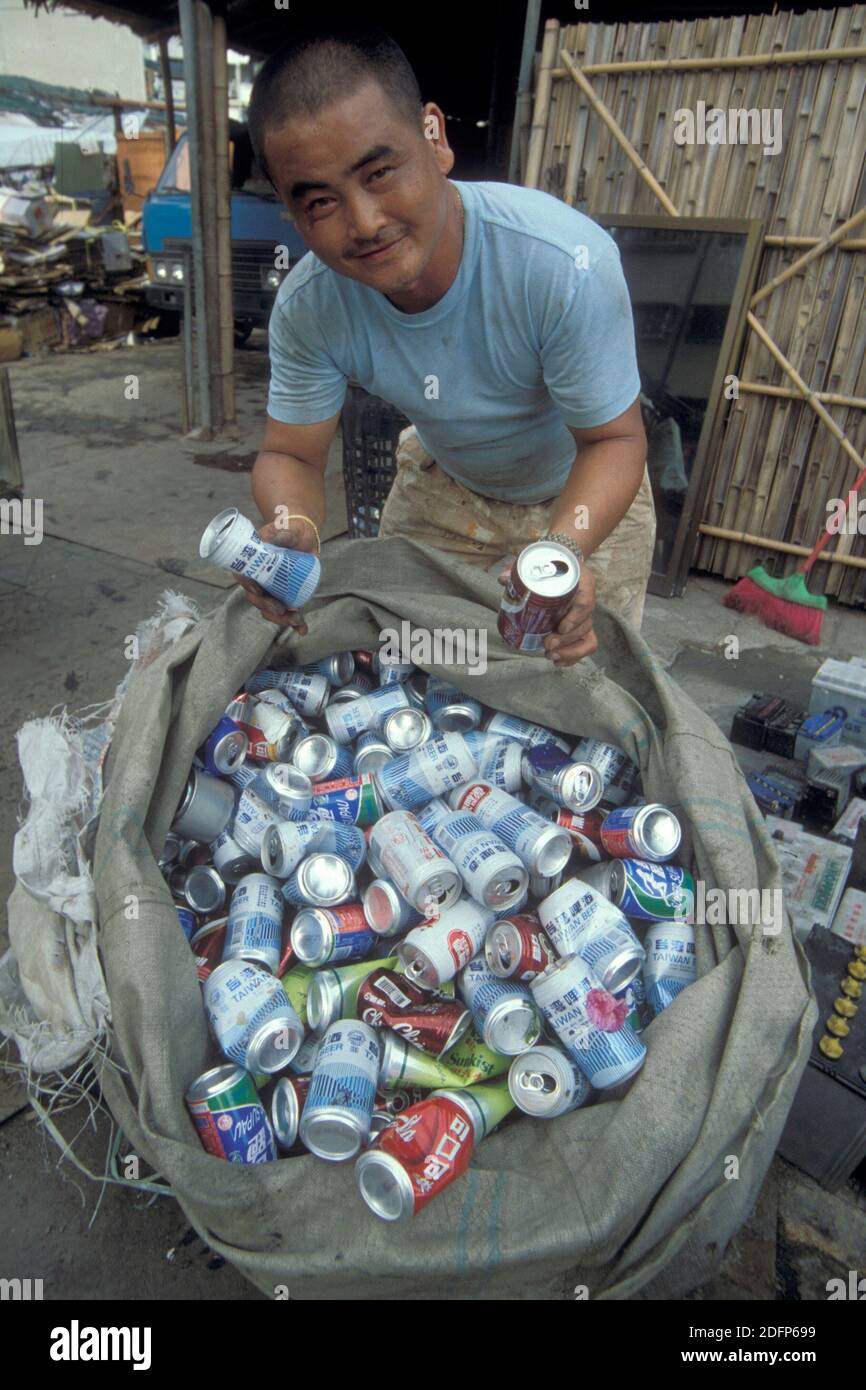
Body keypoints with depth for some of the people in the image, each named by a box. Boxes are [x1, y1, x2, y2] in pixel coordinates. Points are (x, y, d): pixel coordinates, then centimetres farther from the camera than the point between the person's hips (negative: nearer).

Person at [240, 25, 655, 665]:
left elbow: (614, 437, -28)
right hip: (443, 481, 3)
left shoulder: (567, 264, -37)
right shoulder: (307, 308, -25)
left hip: (583, 493, -2)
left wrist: (564, 550, -49)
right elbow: (291, 454, -16)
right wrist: (291, 526, -42)